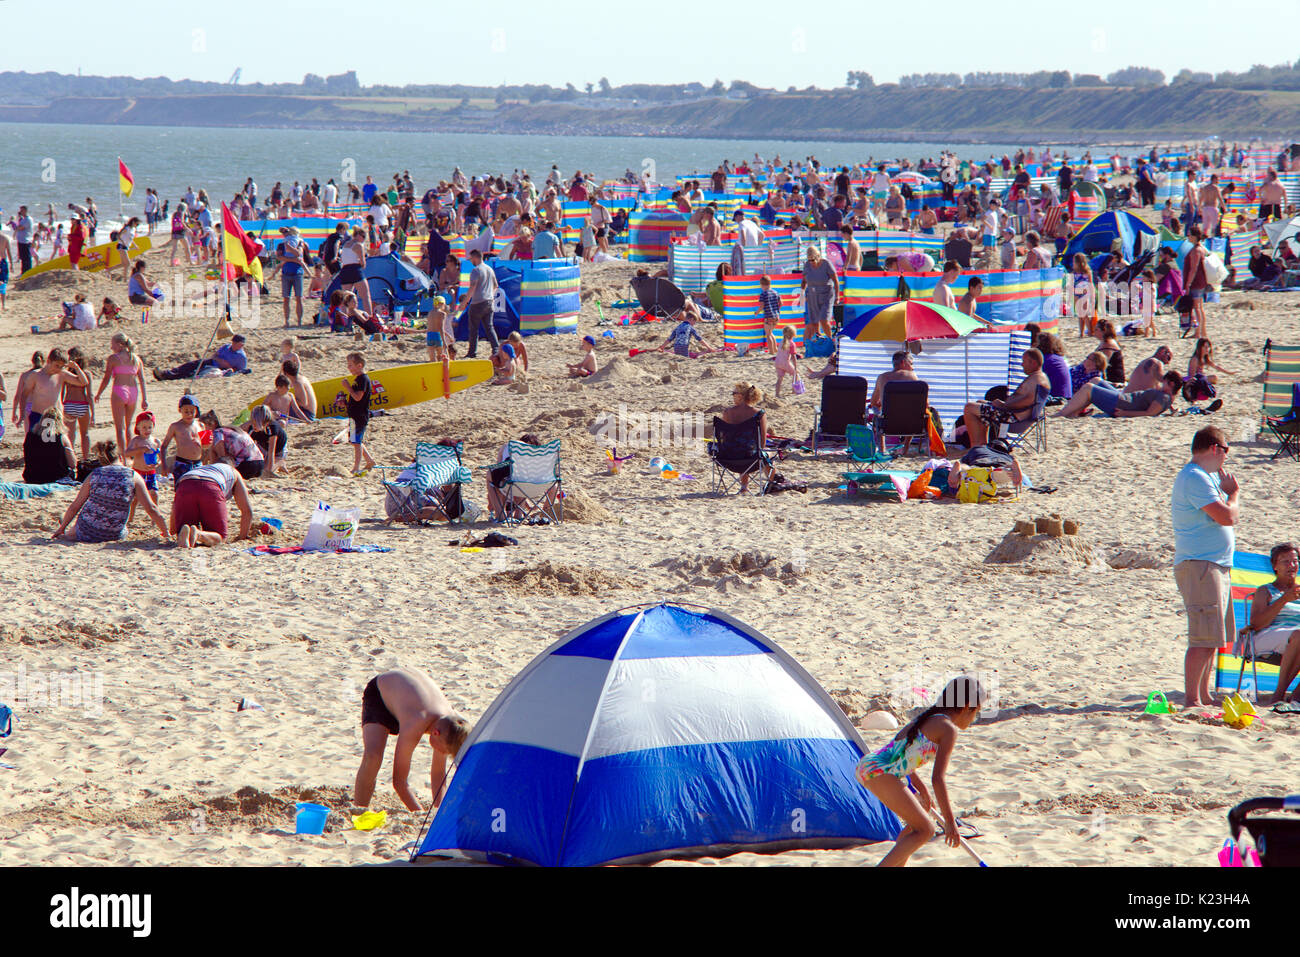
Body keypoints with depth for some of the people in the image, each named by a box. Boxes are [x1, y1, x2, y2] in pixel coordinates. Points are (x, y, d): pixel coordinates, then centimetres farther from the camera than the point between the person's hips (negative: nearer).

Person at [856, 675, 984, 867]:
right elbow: (938, 778, -12)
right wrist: (950, 821, -9)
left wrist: (922, 791, 42)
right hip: (880, 772, -10)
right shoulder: (948, 729, -5)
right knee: (925, 830, -4)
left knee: (919, 820, 25)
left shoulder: (927, 718, 22)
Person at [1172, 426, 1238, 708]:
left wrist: (1228, 492, 11)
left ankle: (1204, 696, 22)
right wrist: (1234, 493, -4)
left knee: (1215, 637, 15)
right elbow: (1227, 516, -20)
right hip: (1199, 566, -11)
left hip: (1217, 566, 11)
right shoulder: (1195, 479, -15)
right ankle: (1191, 699, -13)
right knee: (1204, 638, -13)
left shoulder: (1208, 476, 19)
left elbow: (1231, 516, 25)